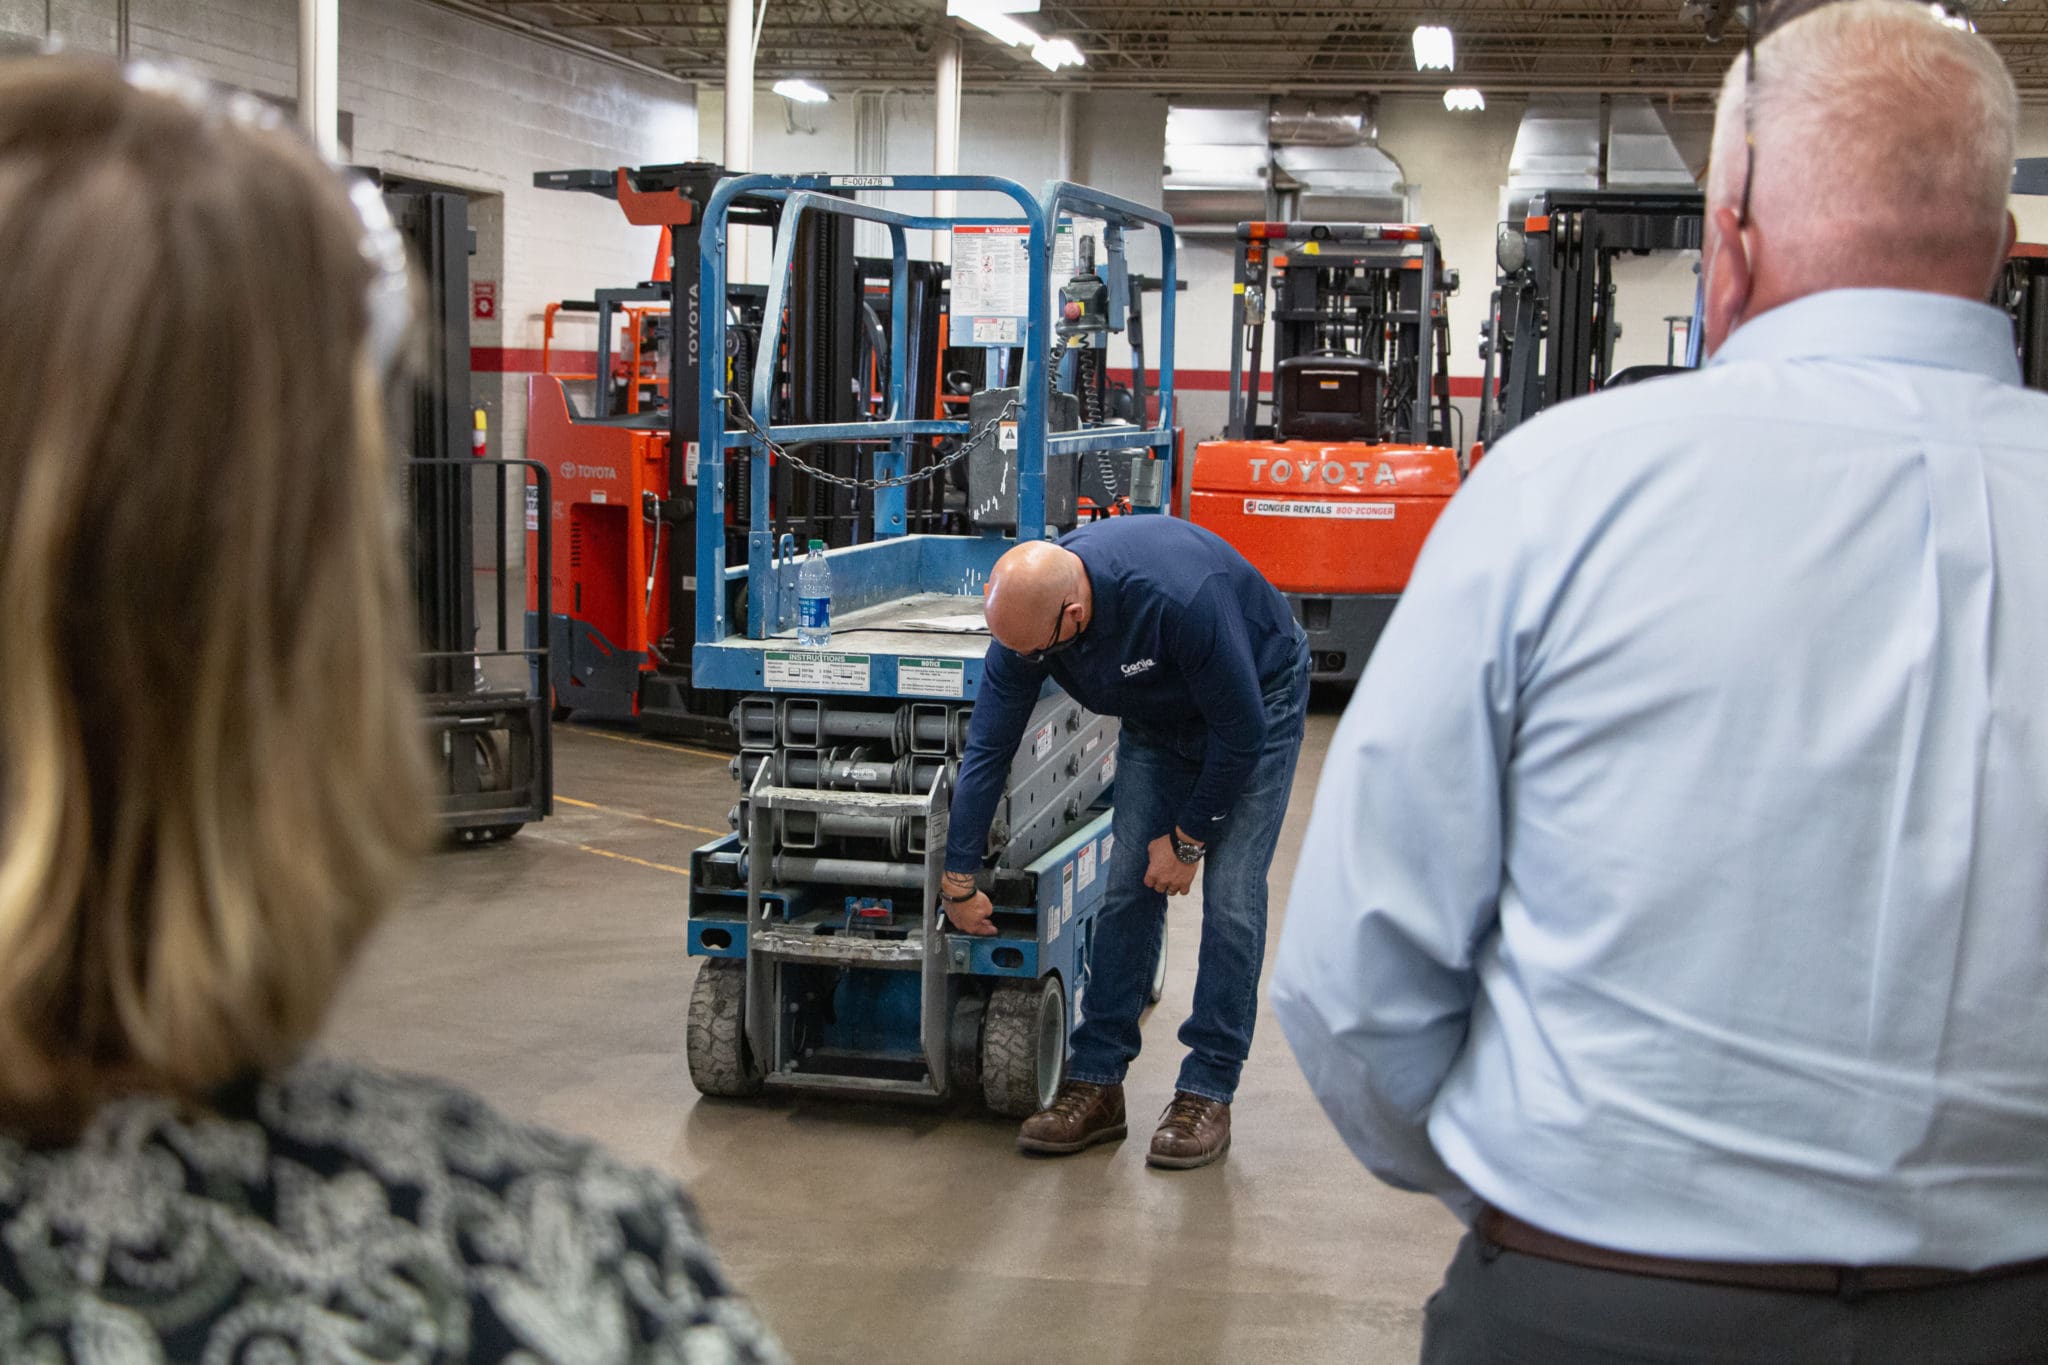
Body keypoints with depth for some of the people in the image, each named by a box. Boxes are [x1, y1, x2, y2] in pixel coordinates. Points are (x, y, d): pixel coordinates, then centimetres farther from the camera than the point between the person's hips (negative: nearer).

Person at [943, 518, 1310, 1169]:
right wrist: (959, 882, -9)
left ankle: (1208, 1094, -4)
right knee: (1129, 887, -2)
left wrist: (1190, 840, -17)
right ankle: (1096, 1084, 4)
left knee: (1230, 892, -12)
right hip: (1159, 717, 5)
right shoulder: (1024, 609, -24)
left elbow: (1241, 730, -28)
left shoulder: (1183, 597, -43)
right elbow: (985, 749, -14)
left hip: (1256, 701, -5)